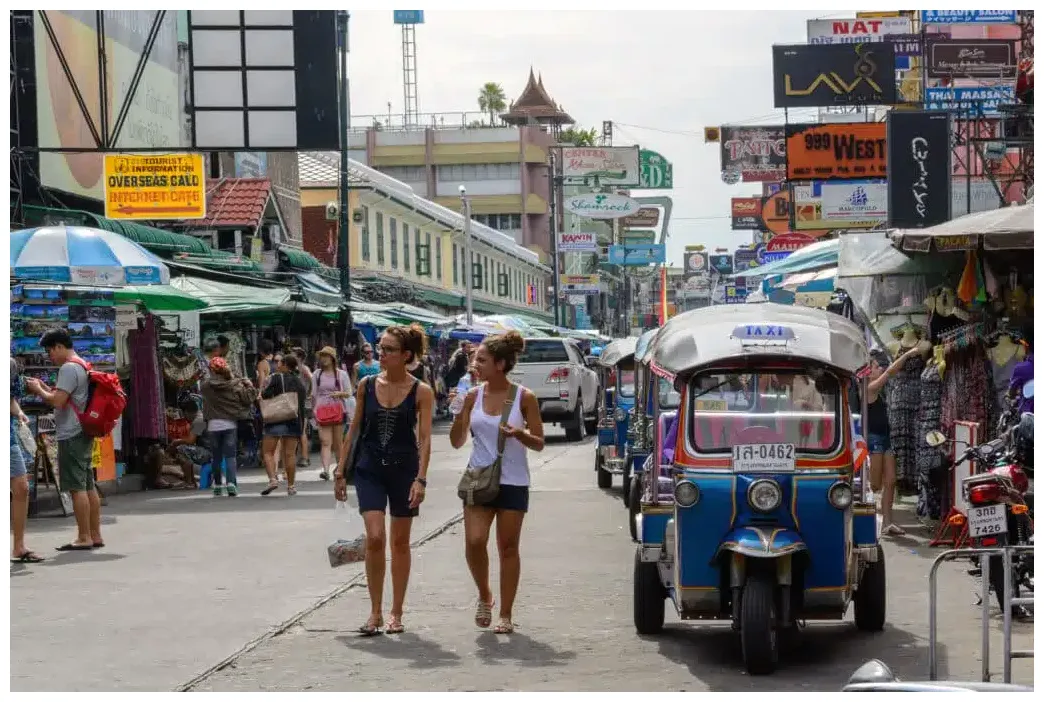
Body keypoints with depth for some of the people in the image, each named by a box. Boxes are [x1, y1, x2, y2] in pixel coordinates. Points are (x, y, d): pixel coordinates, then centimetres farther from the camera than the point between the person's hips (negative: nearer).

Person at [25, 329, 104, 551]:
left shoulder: (68, 368, -14)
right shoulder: (82, 366, 17)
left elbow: (57, 401, -20)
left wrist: (38, 390, -4)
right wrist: (44, 388, 14)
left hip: (71, 436, -10)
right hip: (83, 433, 10)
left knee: (77, 487, -8)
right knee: (88, 486, 10)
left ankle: (84, 538, -8)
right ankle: (95, 535, 12)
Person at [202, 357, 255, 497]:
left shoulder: (206, 386, -3)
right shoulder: (234, 385, -5)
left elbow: (205, 406, 1)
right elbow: (247, 399, -5)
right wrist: (249, 386, 7)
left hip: (213, 425, 0)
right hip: (230, 424, 0)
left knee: (216, 457, 10)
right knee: (230, 456, 1)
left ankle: (217, 486, 13)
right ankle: (231, 484, -13)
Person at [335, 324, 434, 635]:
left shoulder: (421, 392, -5)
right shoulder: (366, 385, 2)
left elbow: (424, 438, -8)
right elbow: (354, 429, 8)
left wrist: (420, 479, -17)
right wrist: (340, 471, 7)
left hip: (404, 470, -1)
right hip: (370, 469, 1)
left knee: (400, 542, 8)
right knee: (374, 538, -12)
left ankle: (396, 613, 18)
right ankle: (375, 612, -2)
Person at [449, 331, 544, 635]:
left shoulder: (524, 397, -4)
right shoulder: (473, 396, 3)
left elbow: (539, 443, 0)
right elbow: (457, 442, 7)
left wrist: (519, 434, -20)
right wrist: (458, 414, -11)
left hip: (513, 482, -2)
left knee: (508, 547, 3)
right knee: (474, 542, -12)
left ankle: (505, 615, 12)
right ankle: (484, 596, 15)